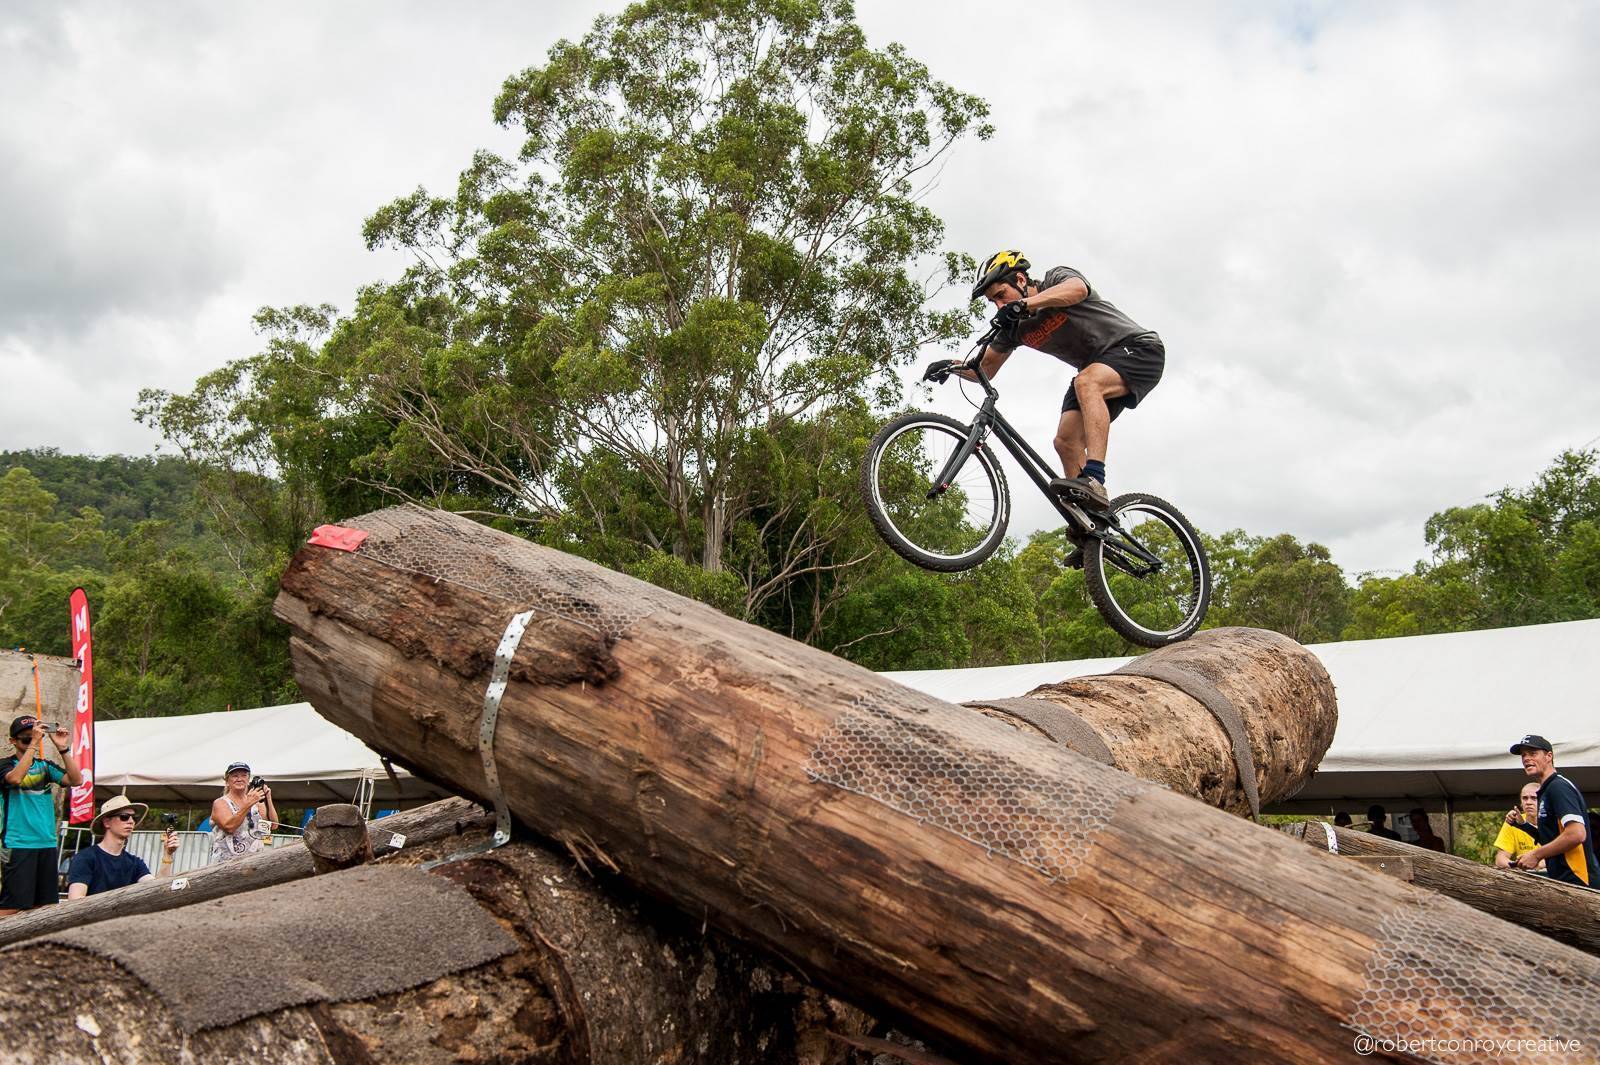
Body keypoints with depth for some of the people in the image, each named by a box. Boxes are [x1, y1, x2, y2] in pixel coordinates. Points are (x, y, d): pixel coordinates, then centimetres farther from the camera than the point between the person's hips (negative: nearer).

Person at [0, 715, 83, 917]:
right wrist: (33, 742, -22)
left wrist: (63, 748, -11)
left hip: (47, 843, 5)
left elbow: (76, 780, -2)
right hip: (18, 845, -5)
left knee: (43, 906, 8)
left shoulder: (45, 765, 12)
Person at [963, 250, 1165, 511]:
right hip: (1096, 369, 8)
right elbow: (985, 369, 8)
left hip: (1138, 347, -8)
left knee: (1086, 382, -36)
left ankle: (1094, 481, -46)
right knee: (1066, 440, -10)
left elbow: (1077, 289, -39)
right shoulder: (1015, 326, 4)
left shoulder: (1056, 277, -14)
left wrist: (1022, 304, -51)